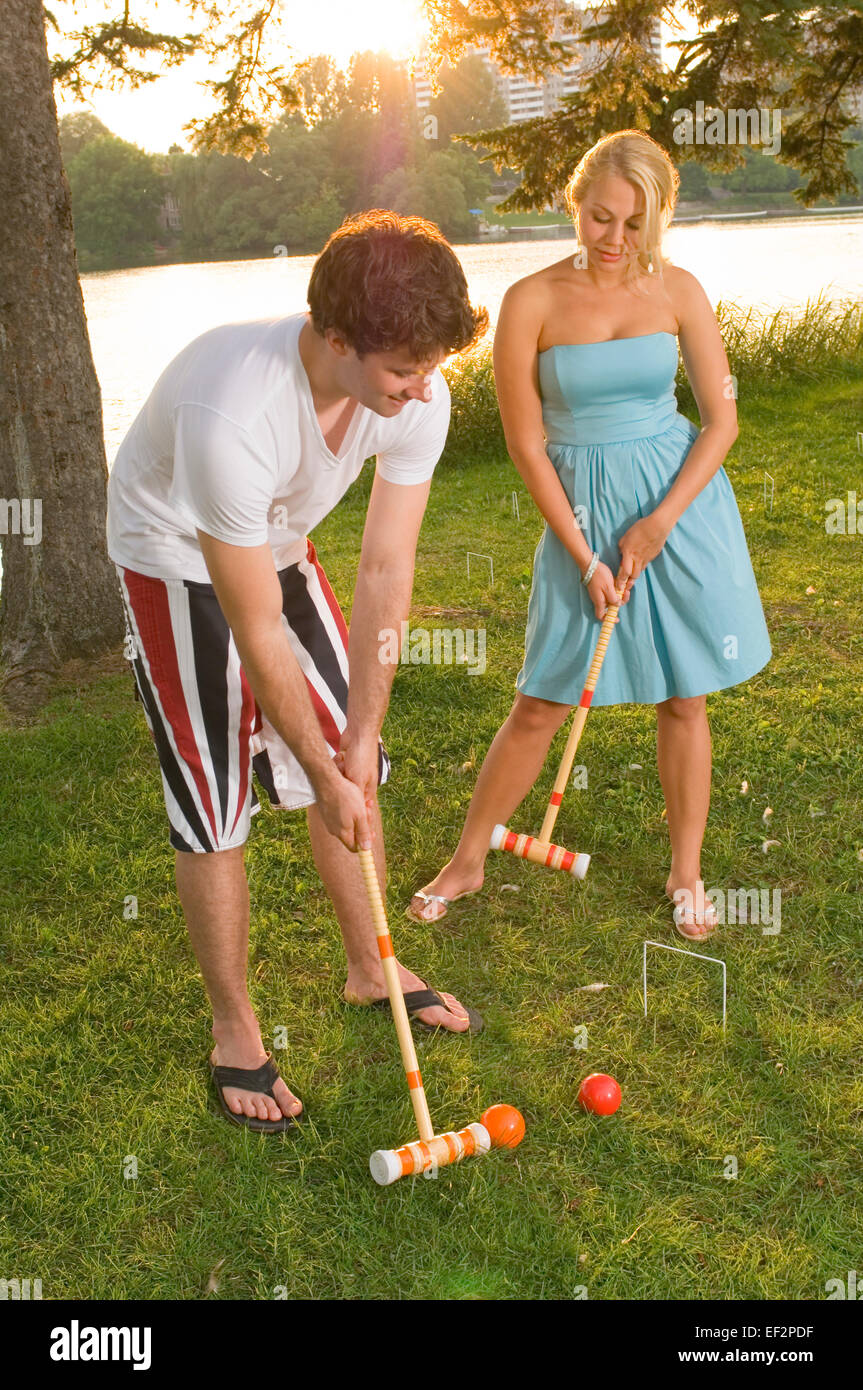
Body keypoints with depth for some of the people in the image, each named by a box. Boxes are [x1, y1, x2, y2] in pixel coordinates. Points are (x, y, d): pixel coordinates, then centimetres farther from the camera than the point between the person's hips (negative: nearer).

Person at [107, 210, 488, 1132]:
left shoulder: (416, 396, -23)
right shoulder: (232, 415, -41)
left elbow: (385, 572, -16)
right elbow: (257, 632, -32)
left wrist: (360, 737, -16)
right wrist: (321, 769, -22)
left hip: (280, 550, 6)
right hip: (178, 563, -6)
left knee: (356, 768, 8)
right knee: (215, 809, -5)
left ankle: (370, 968, 30)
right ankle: (234, 1029, 16)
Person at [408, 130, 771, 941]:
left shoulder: (677, 291, 0)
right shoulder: (531, 302, -6)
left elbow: (722, 419, 2)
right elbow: (527, 447, -6)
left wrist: (660, 521, -10)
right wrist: (585, 559, -8)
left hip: (682, 501, 2)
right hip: (582, 510, -1)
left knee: (683, 698, 8)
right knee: (539, 706, 2)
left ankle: (686, 873, 27)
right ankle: (467, 862, 21)